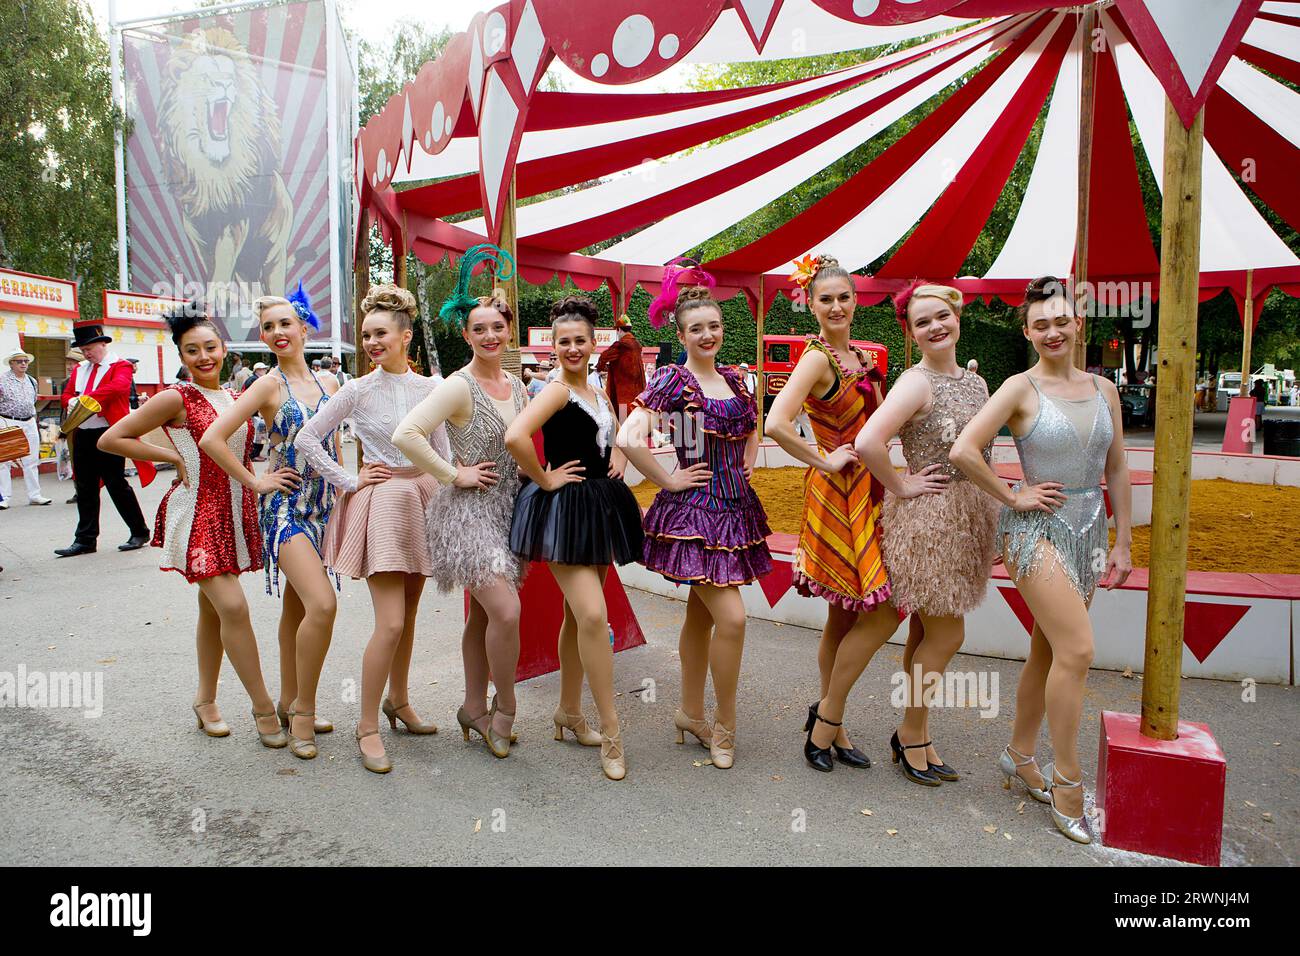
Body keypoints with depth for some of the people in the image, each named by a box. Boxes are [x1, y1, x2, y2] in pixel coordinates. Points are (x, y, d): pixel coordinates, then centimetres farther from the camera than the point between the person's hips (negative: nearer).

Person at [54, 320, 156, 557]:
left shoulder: (121, 366, -4)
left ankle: (140, 533, 10)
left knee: (117, 485, -2)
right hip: (82, 436, 7)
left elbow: (118, 386, -23)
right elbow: (66, 395, 15)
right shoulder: (80, 369, 17)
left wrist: (87, 397, -28)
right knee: (85, 489, 10)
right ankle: (85, 540, 17)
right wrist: (73, 402, -9)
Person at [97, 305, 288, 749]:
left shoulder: (234, 397, 10)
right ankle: (263, 707, -6)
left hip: (234, 513, 7)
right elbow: (111, 439, -7)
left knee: (213, 610, 14)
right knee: (233, 607, -14)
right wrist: (174, 457, -9)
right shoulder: (176, 398, -9)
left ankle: (206, 700, 26)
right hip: (197, 514, -6)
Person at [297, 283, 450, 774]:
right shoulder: (358, 390, -3)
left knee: (408, 613, 14)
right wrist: (350, 480, -6)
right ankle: (367, 726, 4)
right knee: (390, 623, -10)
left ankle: (399, 701, 33)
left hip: (423, 500, 4)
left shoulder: (429, 388, 5)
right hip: (382, 500, -4)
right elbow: (306, 439, -2)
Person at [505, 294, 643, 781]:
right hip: (566, 508, -8)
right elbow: (515, 436, -28)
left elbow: (617, 435, 31)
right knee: (593, 615, -15)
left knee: (578, 615, 15)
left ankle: (569, 712, 29)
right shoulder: (557, 390, -12)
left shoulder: (598, 393, 13)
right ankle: (611, 730, -4)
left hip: (601, 505, 8)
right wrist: (544, 479, -17)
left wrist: (618, 456, 9)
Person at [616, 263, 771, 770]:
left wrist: (747, 462, 12)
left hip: (735, 507, 7)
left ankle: (691, 714, 29)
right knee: (731, 617, -12)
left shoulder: (734, 379, 10)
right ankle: (724, 723, 8)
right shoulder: (672, 379, -10)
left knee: (701, 615, 15)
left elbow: (753, 427, 29)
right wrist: (669, 481, -14)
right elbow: (629, 437, -20)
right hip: (694, 508, -6)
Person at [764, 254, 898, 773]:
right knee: (883, 611, -7)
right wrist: (825, 461, -18)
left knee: (845, 617, 13)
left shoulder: (858, 356, 13)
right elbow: (777, 424, -28)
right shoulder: (817, 358, -13)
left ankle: (829, 725, 25)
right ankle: (828, 715, 9)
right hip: (838, 496, -8)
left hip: (866, 492, 8)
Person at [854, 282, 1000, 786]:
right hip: (926, 519, -7)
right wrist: (900, 487, -17)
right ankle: (909, 735, 17)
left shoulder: (975, 382, 11)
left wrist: (993, 528, 16)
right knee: (946, 635, -2)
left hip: (966, 518, 8)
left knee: (927, 633, 14)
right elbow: (867, 442, -30)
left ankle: (918, 737, 26)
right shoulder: (917, 382, -15)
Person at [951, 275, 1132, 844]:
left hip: (1088, 531, 6)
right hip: (1036, 528, -6)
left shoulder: (1104, 390, 9)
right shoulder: (1020, 388, -7)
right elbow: (963, 451, -17)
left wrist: (1122, 544, 11)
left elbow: (1117, 471, 13)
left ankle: (1020, 755, 30)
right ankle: (1067, 782, 2)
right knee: (1077, 651, -12)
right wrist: (1012, 497, -11)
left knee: (1048, 651, 13)